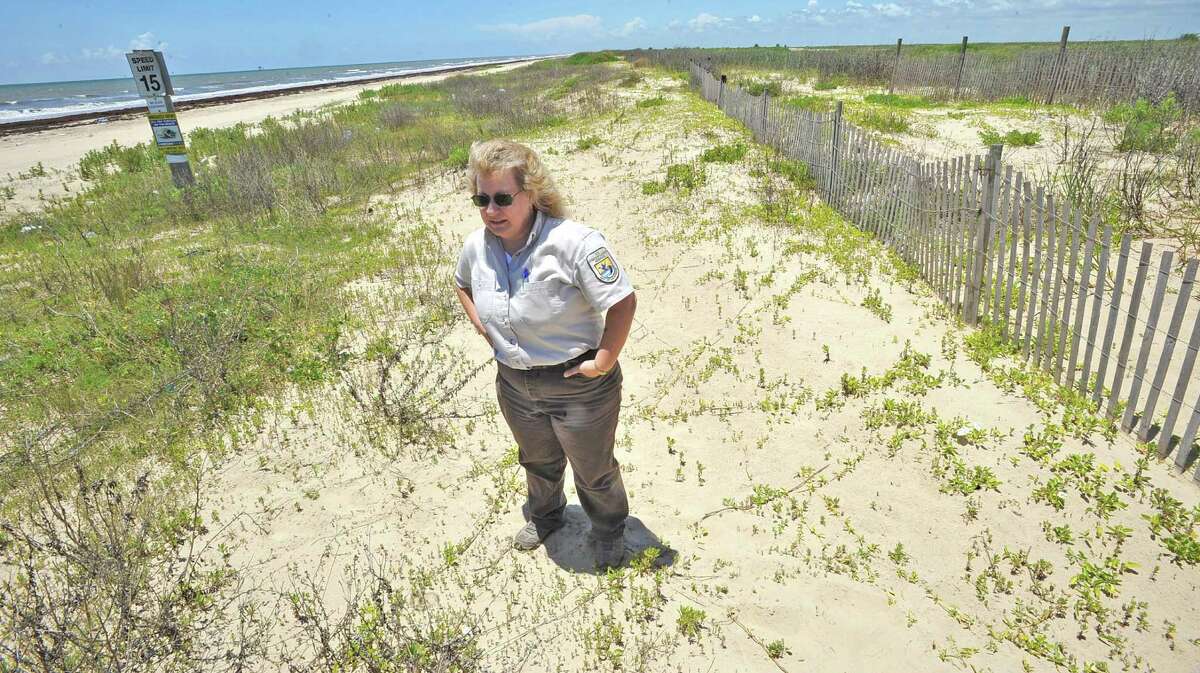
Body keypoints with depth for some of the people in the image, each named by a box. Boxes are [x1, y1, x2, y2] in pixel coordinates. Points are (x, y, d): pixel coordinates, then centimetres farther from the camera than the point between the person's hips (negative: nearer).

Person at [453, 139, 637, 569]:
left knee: (594, 469, 17)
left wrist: (603, 362, -23)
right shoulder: (477, 245, -8)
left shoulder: (572, 242, -29)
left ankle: (608, 532, 48)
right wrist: (484, 329, 4)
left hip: (577, 384, -5)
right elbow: (462, 284, 15)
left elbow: (623, 301, -26)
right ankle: (545, 517, 61)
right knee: (537, 460, 30)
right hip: (514, 383, 6)